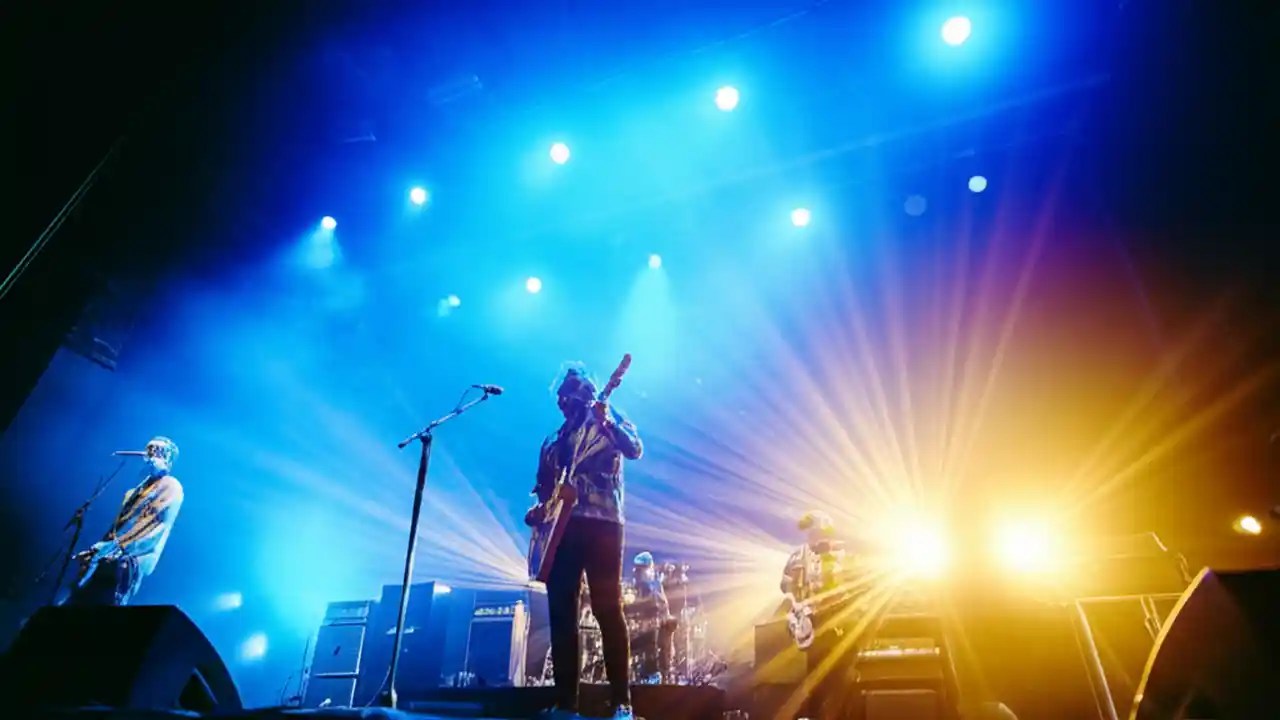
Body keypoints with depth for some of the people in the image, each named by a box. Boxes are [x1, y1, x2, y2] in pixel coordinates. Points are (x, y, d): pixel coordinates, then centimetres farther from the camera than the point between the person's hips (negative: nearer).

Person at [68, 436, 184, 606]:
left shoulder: (171, 487, -5)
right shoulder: (142, 487, 23)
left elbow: (158, 529, -15)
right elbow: (119, 523, 22)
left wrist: (118, 546, -19)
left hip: (129, 561, -9)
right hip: (110, 557, 9)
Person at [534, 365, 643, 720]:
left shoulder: (609, 418, 8)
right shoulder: (554, 441, 24)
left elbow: (635, 449, -10)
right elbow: (543, 487, 22)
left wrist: (607, 422, -25)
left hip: (601, 522, -6)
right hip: (562, 526, 6)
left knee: (607, 609, -8)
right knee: (561, 612, 4)